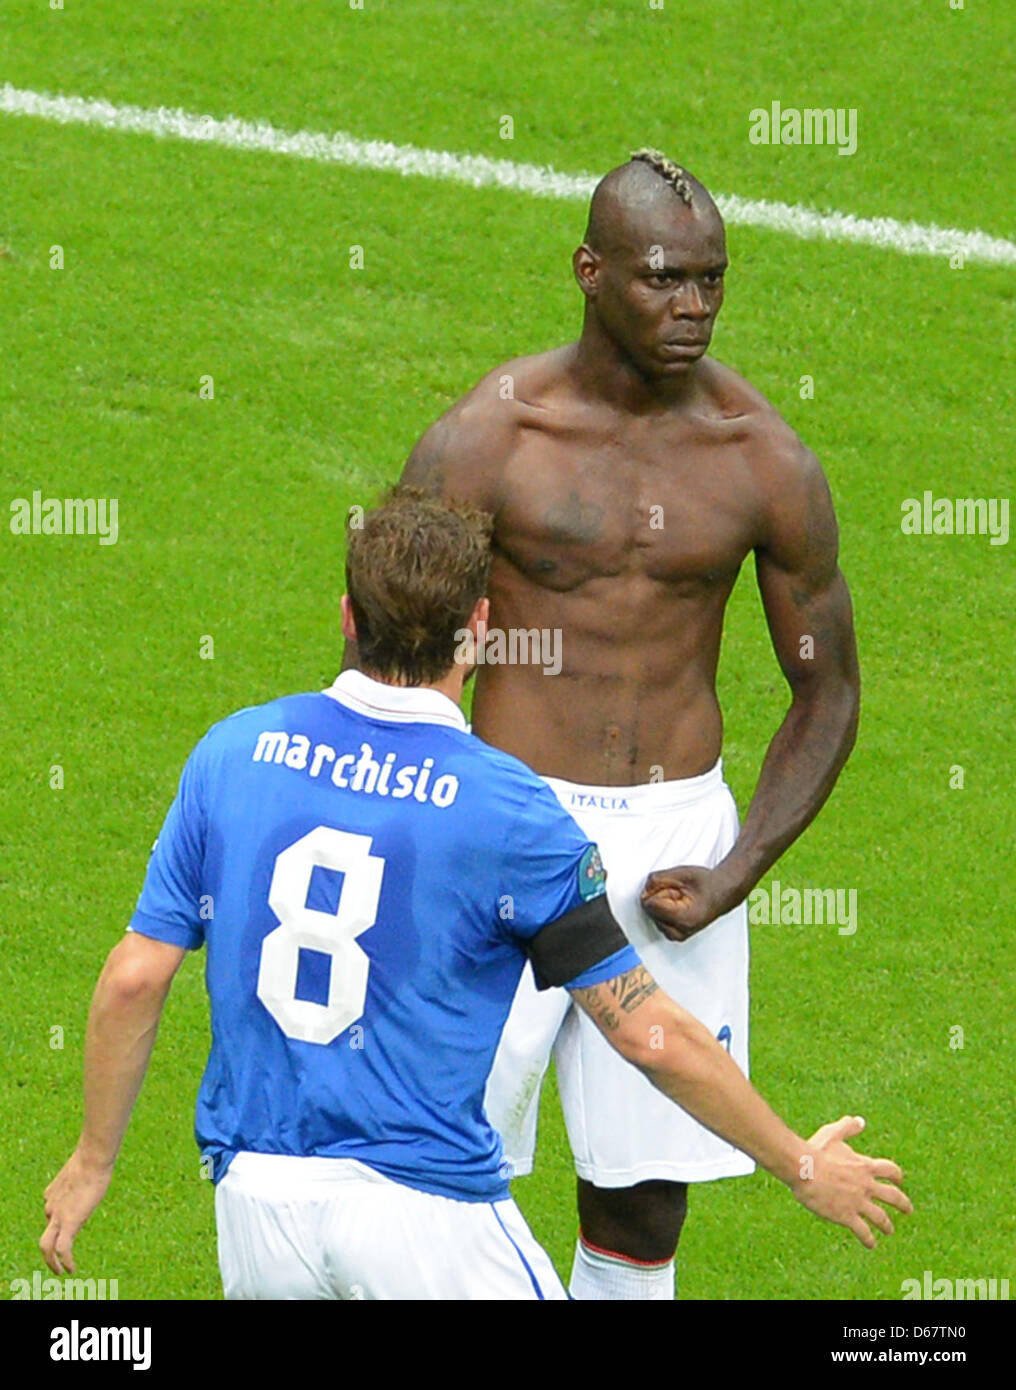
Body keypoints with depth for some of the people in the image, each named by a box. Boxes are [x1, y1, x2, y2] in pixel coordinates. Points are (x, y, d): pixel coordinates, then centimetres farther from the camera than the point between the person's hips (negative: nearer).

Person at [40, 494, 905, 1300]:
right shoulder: (509, 811, -10)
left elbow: (136, 978, 1)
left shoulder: (235, 751, 1)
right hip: (424, 1216, -4)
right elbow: (651, 1037, -7)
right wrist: (802, 1168, 5)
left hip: (256, 1198, 4)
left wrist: (94, 1159, 14)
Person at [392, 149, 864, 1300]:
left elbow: (828, 691, 8)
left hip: (680, 828, 2)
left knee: (643, 1206, 6)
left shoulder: (767, 462, -2)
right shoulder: (485, 443, -9)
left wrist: (735, 877, -5)